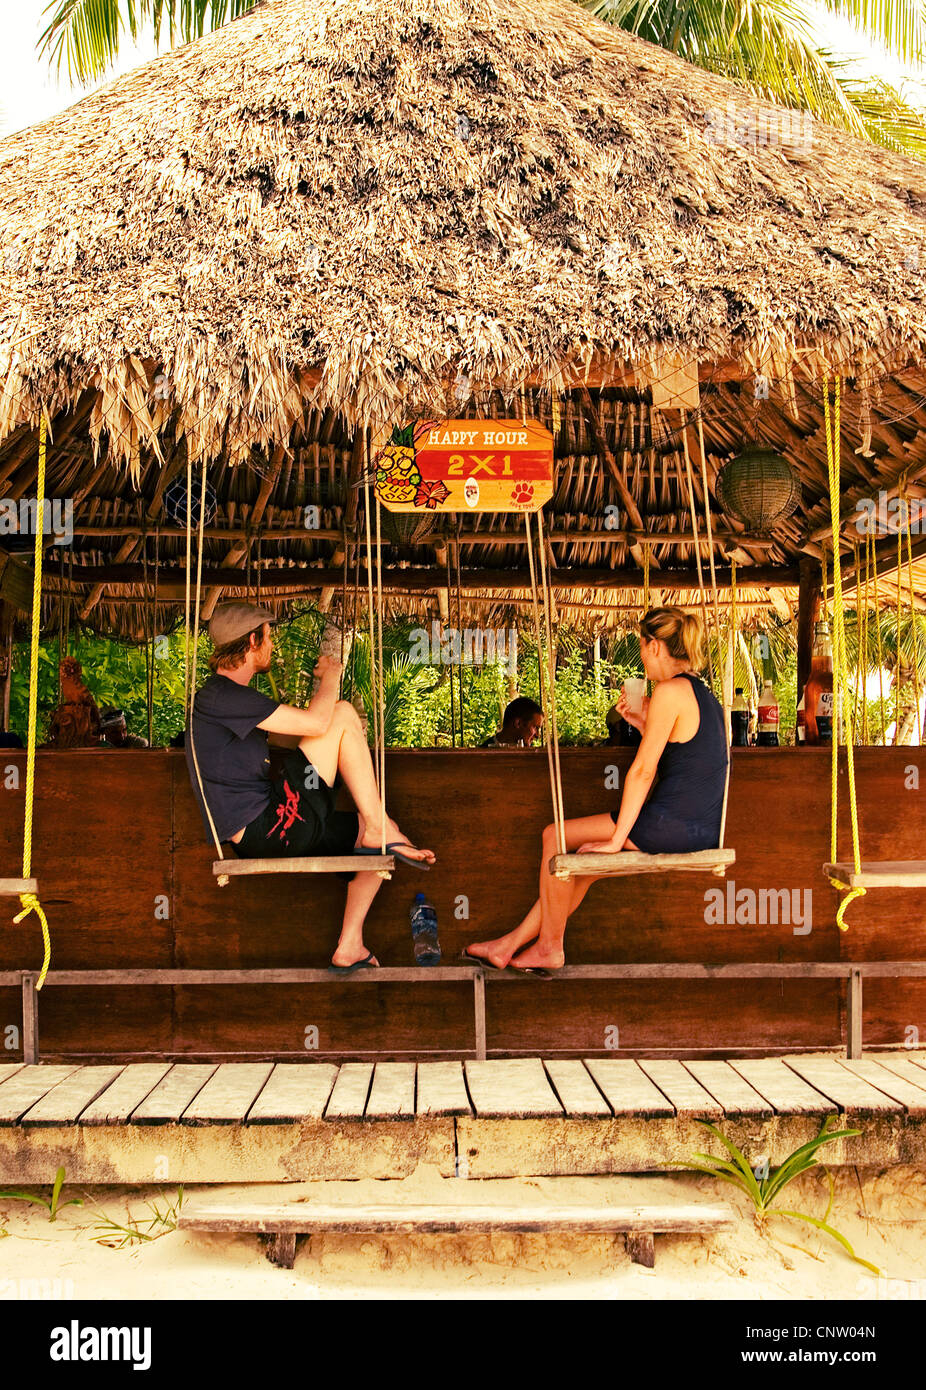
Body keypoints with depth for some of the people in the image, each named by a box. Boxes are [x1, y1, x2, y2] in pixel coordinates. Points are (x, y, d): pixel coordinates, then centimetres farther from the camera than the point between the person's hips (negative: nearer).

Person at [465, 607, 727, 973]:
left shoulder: (670, 691, -14)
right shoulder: (701, 692, 15)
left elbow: (643, 770, -15)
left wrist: (616, 840, -11)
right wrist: (642, 722, 18)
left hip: (673, 826, -9)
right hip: (702, 829, 9)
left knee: (555, 837, 4)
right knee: (583, 860, 19)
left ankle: (550, 946, 17)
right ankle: (513, 943, 25)